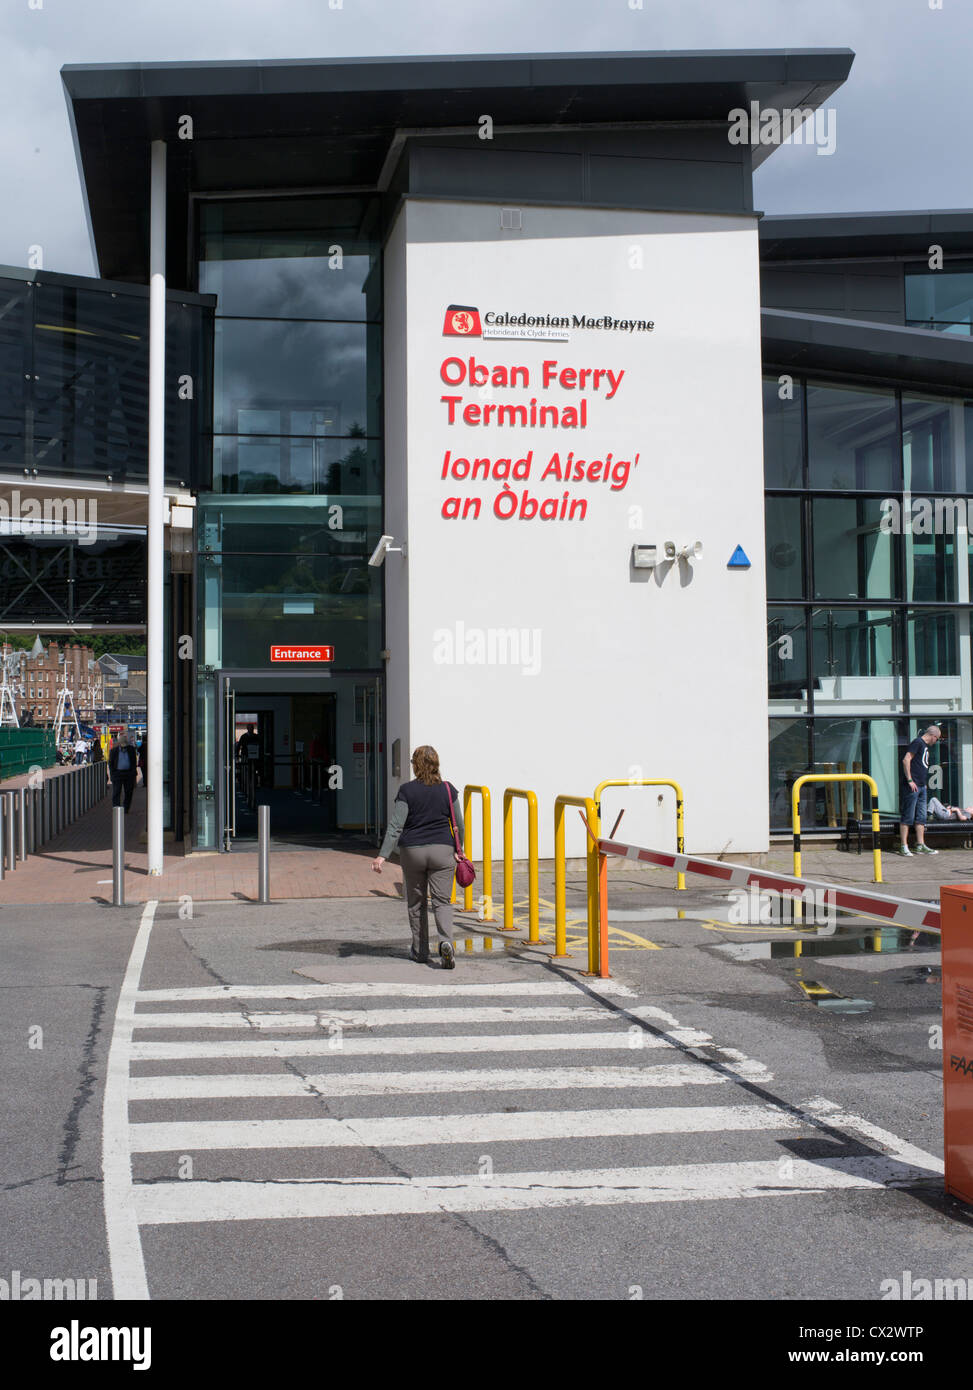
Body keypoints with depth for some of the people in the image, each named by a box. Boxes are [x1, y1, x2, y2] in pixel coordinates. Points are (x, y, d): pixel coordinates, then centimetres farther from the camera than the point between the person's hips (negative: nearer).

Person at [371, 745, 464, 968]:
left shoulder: (407, 790, -8)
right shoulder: (448, 790, -1)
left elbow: (395, 826, -13)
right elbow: (458, 825, 5)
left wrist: (383, 855, -14)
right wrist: (457, 850, 20)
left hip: (412, 851, -1)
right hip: (442, 850, 1)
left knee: (416, 903, 13)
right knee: (442, 901, 2)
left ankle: (420, 951, 20)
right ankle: (446, 941, -23)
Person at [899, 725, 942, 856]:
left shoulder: (925, 746, 20)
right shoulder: (918, 742, -9)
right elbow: (906, 760, -17)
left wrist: (925, 783, 17)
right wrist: (910, 780, -19)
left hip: (922, 787, 10)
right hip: (913, 786, -10)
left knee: (921, 818, 9)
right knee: (908, 817, -6)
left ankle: (920, 846, 13)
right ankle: (903, 846, -3)